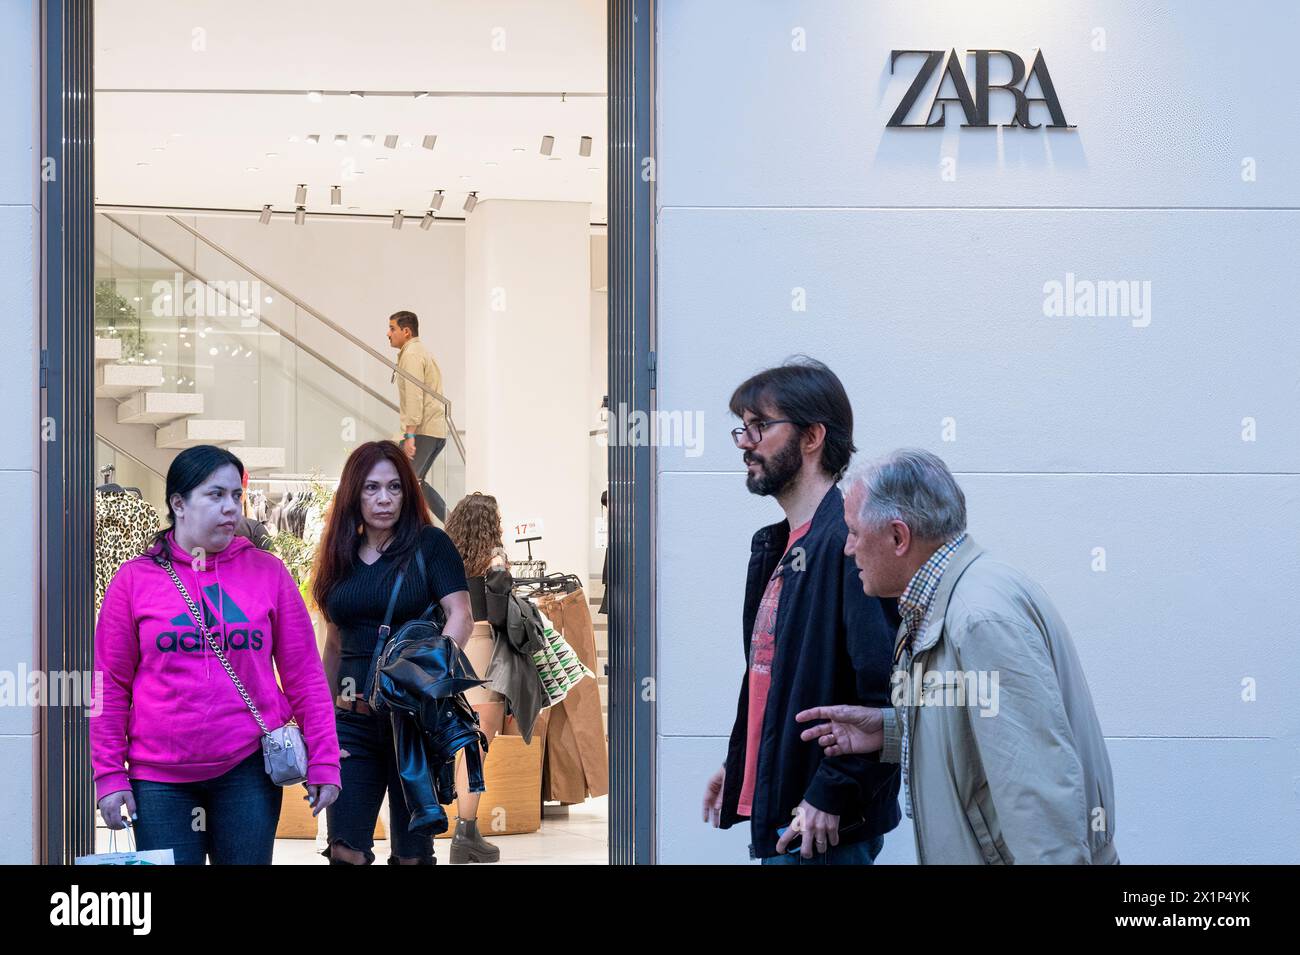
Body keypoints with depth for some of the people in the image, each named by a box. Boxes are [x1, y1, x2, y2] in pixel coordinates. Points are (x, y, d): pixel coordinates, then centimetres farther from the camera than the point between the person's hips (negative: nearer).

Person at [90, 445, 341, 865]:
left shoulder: (266, 572, 5)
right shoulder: (135, 579, 3)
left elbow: (304, 676, 5)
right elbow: (110, 686, 4)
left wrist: (323, 761, 1)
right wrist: (110, 776, -1)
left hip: (249, 768, 1)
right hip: (160, 778, -1)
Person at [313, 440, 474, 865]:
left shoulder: (430, 544, -1)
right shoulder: (341, 557, 13)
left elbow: (460, 616, -9)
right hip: (353, 718, 4)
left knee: (412, 852, 2)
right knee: (345, 850, -4)